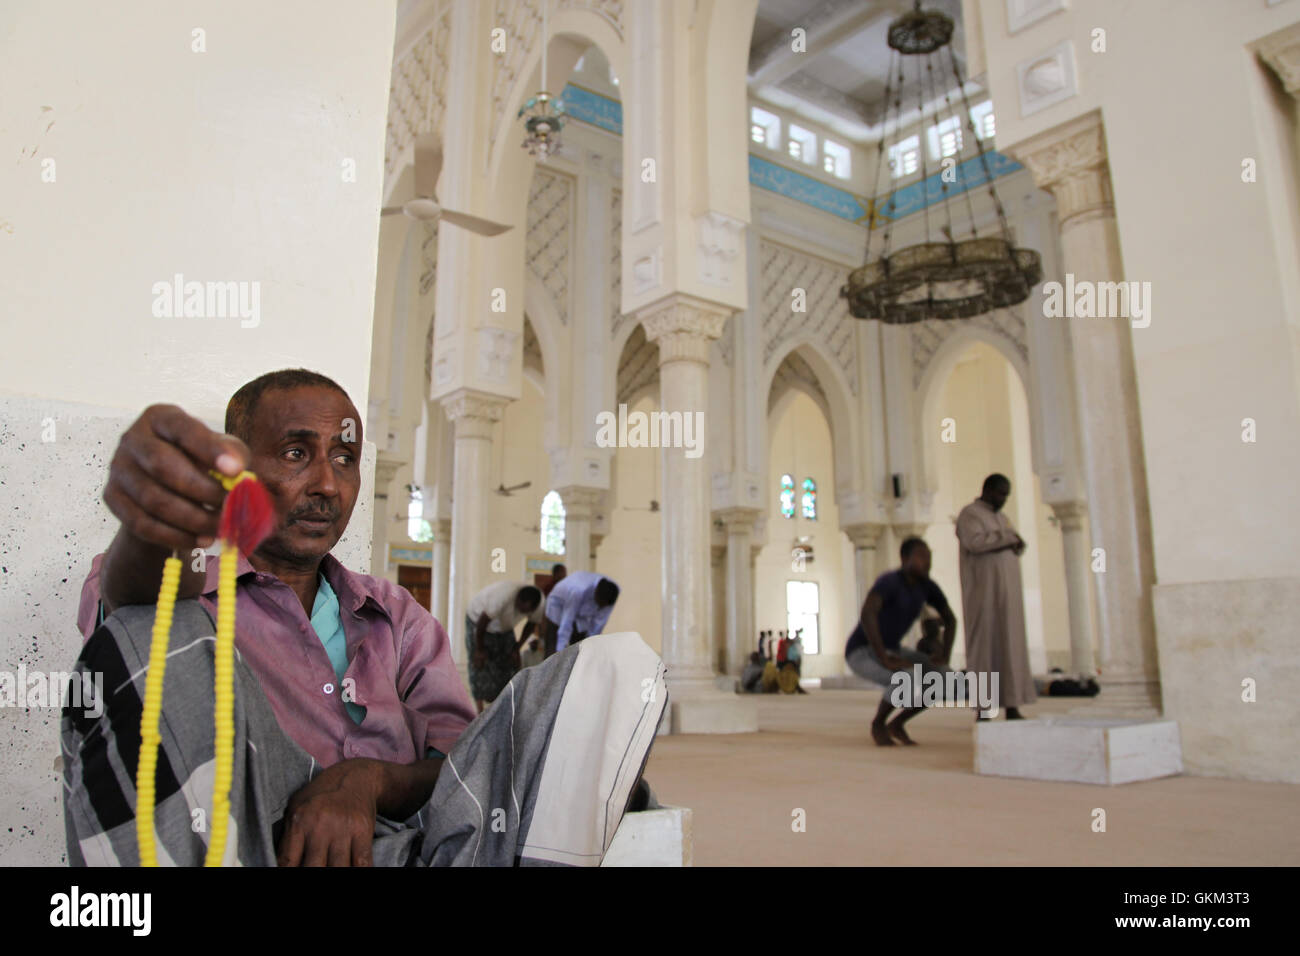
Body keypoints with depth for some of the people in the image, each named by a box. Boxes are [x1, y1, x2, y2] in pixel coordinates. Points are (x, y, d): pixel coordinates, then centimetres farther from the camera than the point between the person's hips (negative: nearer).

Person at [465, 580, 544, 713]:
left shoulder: (538, 602, -23)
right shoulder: (503, 597, -41)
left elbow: (532, 624, -3)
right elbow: (483, 621, -30)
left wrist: (517, 648, -1)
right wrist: (480, 649, -18)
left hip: (504, 626, 6)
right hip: (478, 619, -5)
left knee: (511, 663, -2)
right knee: (479, 664, -11)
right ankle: (480, 711, -8)